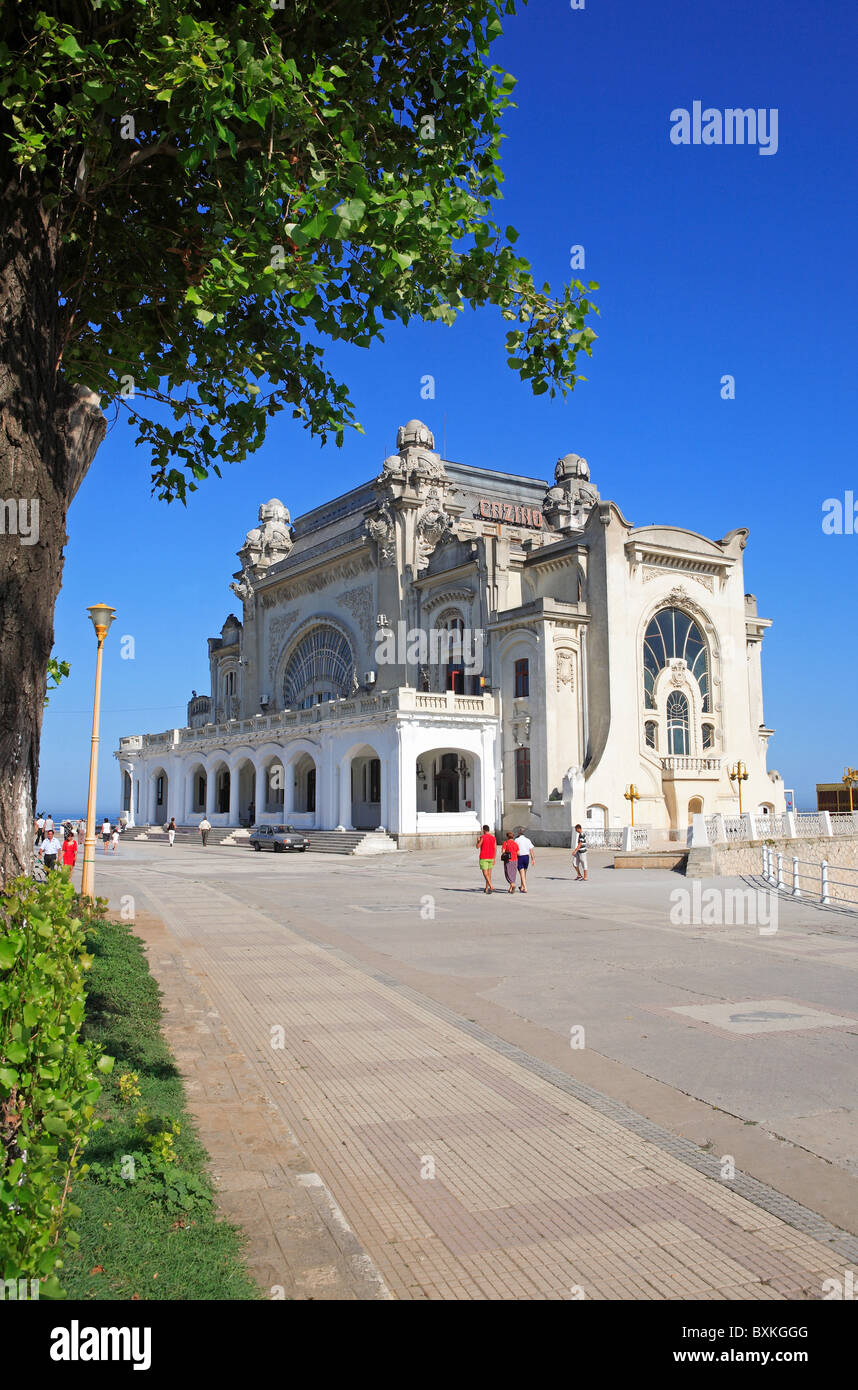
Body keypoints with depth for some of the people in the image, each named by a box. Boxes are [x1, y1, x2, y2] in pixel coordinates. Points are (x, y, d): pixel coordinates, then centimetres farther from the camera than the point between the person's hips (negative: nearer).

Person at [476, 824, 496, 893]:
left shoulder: (482, 837, -11)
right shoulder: (493, 838, 5)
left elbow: (477, 847, -12)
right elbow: (495, 849, 4)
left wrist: (478, 841, 9)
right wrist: (494, 859, 9)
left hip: (483, 858, -5)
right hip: (491, 858, 6)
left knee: (485, 873, -5)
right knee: (489, 873, 11)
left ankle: (491, 887, -20)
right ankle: (486, 888, 17)